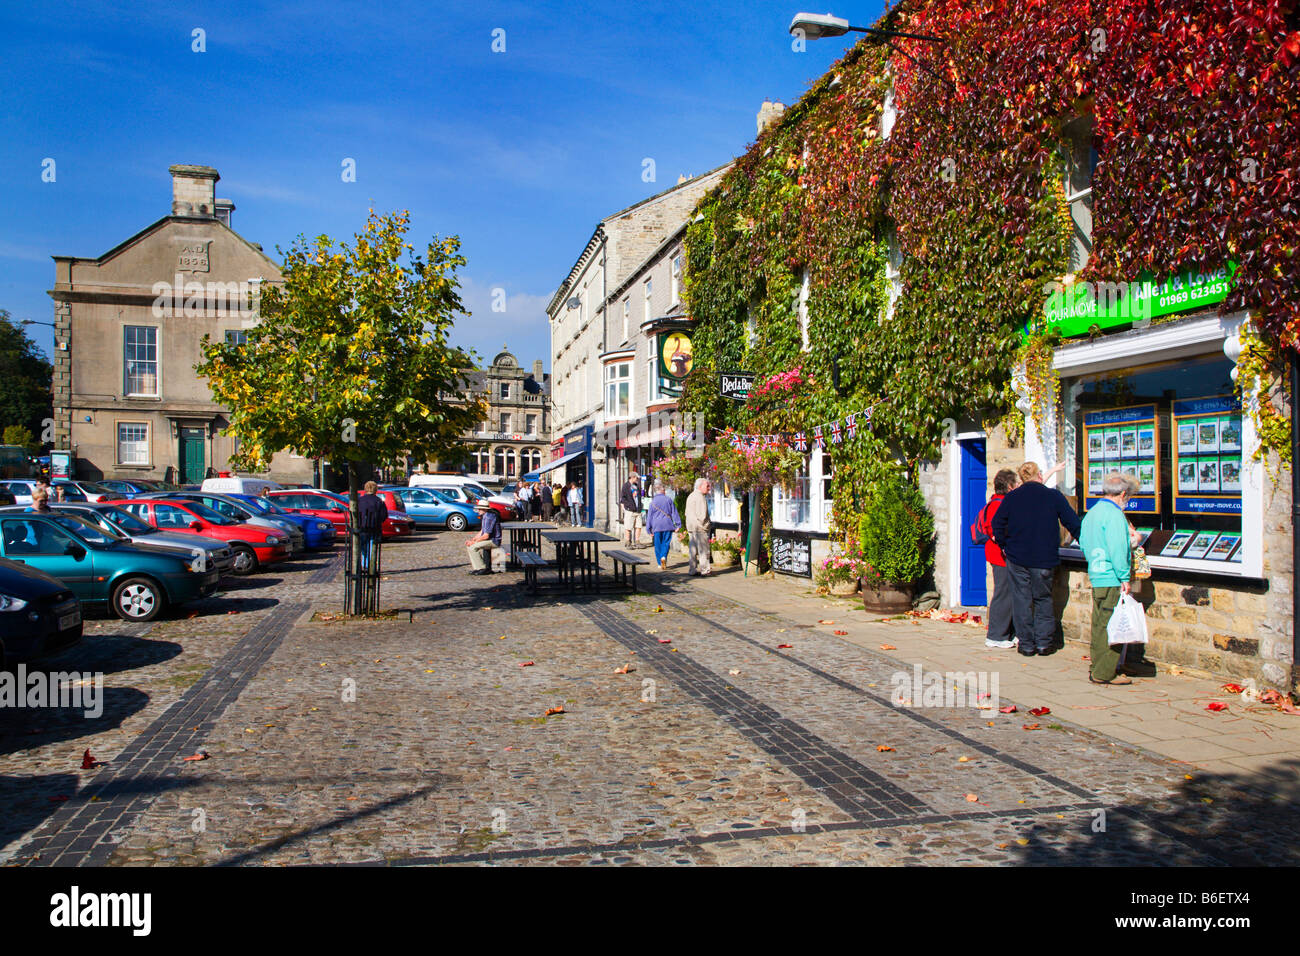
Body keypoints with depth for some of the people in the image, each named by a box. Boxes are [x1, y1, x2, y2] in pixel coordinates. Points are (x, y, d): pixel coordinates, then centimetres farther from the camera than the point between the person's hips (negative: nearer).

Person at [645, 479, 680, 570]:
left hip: (657, 526, 0)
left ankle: (660, 563, 9)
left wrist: (649, 529, 10)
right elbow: (674, 513, 3)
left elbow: (649, 516, 4)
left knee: (658, 545, 8)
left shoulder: (652, 502, 1)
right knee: (666, 543, 7)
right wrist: (678, 524, 7)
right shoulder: (668, 500, 1)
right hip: (667, 525, 0)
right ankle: (663, 557, -17)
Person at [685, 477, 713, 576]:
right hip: (700, 528, -9)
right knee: (703, 550, -3)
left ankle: (693, 570, 15)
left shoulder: (690, 496, 16)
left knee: (693, 550, 12)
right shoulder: (700, 497, -15)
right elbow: (702, 515, -21)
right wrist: (708, 525, -10)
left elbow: (687, 513, 21)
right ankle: (704, 570, -2)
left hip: (690, 527, 9)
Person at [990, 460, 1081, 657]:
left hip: (1017, 557, 1)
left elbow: (997, 524, 1)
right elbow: (1073, 524, 1)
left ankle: (1026, 644, 9)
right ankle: (1043, 642, 10)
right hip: (1045, 559, 0)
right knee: (1043, 598, 11)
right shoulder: (1054, 496, -2)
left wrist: (1004, 545, 13)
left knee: (1021, 600, 6)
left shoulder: (1011, 497, 1)